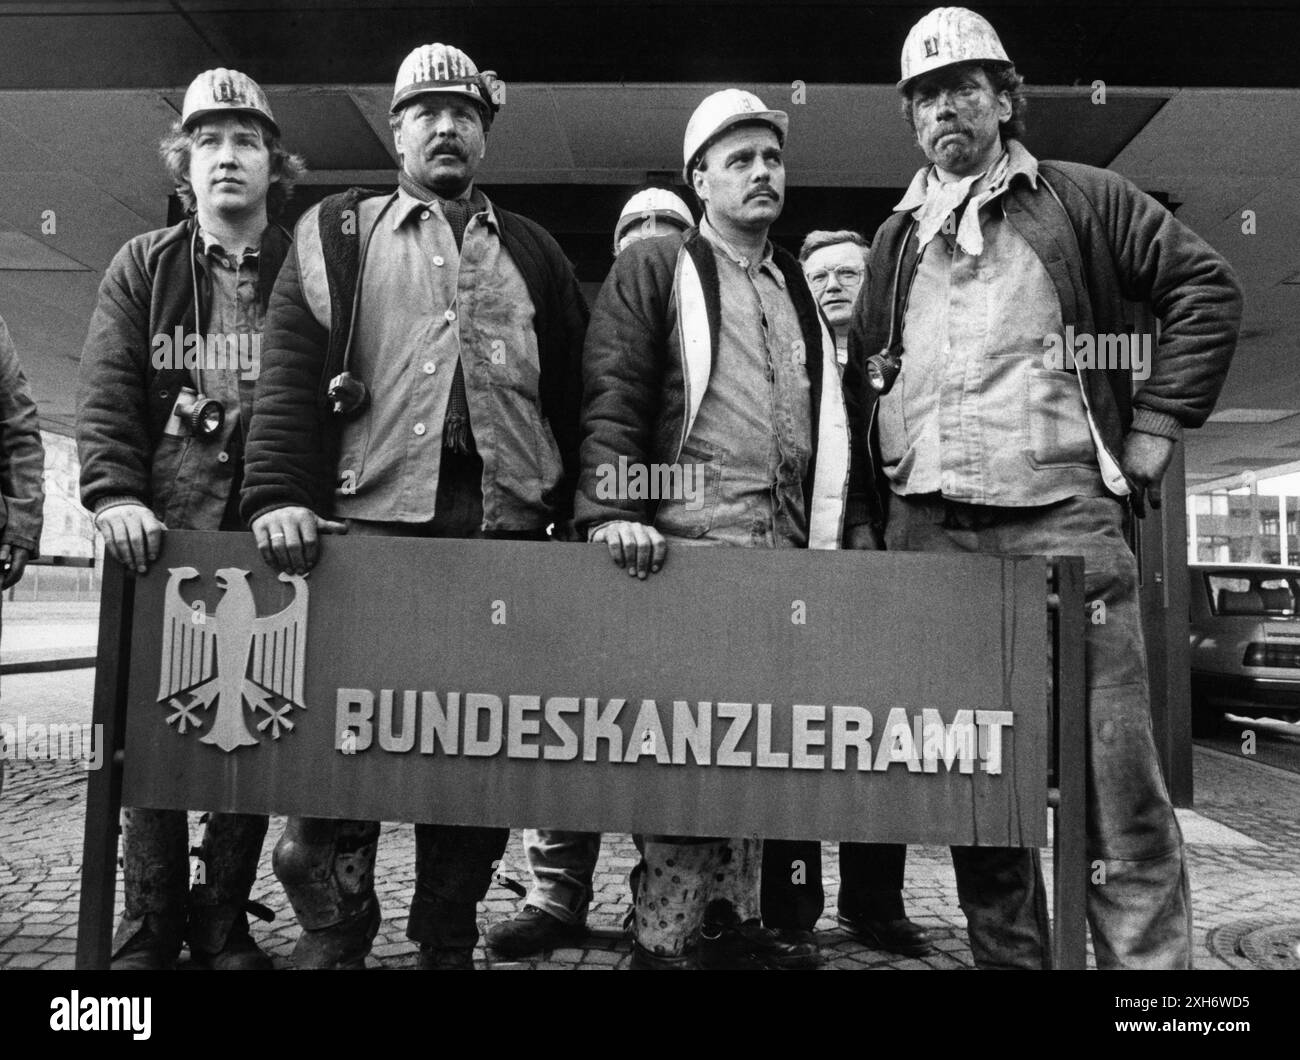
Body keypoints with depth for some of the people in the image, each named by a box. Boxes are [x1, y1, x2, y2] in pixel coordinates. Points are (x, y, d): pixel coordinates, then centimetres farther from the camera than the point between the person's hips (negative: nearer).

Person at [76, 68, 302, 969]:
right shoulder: (142, 266, 12)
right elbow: (106, 395, 4)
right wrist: (116, 493, -11)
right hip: (160, 533, 1)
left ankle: (225, 920, 19)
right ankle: (150, 926, 18)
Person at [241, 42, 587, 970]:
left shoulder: (534, 251, 19)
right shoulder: (337, 233, 14)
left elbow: (577, 391, 14)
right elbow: (291, 372, 2)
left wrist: (587, 513, 4)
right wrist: (281, 496, -12)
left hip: (507, 535, 2)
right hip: (369, 523, -1)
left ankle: (449, 941, 22)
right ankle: (332, 936, 18)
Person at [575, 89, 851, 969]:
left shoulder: (801, 291, 24)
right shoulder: (656, 269, 7)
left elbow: (830, 424, 22)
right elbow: (612, 399, -6)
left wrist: (825, 538, 13)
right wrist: (615, 511, -20)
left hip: (786, 552, 6)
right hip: (691, 543, -6)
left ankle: (735, 920, 22)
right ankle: (667, 936, 7)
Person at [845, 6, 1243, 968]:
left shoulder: (1077, 199, 11)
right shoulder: (896, 239, 21)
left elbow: (1206, 288, 7)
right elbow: (861, 383, 20)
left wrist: (1153, 425, -2)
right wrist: (867, 518, 12)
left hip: (1062, 515, -3)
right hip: (925, 530, 4)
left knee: (1115, 769, -4)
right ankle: (1009, 955, 21)